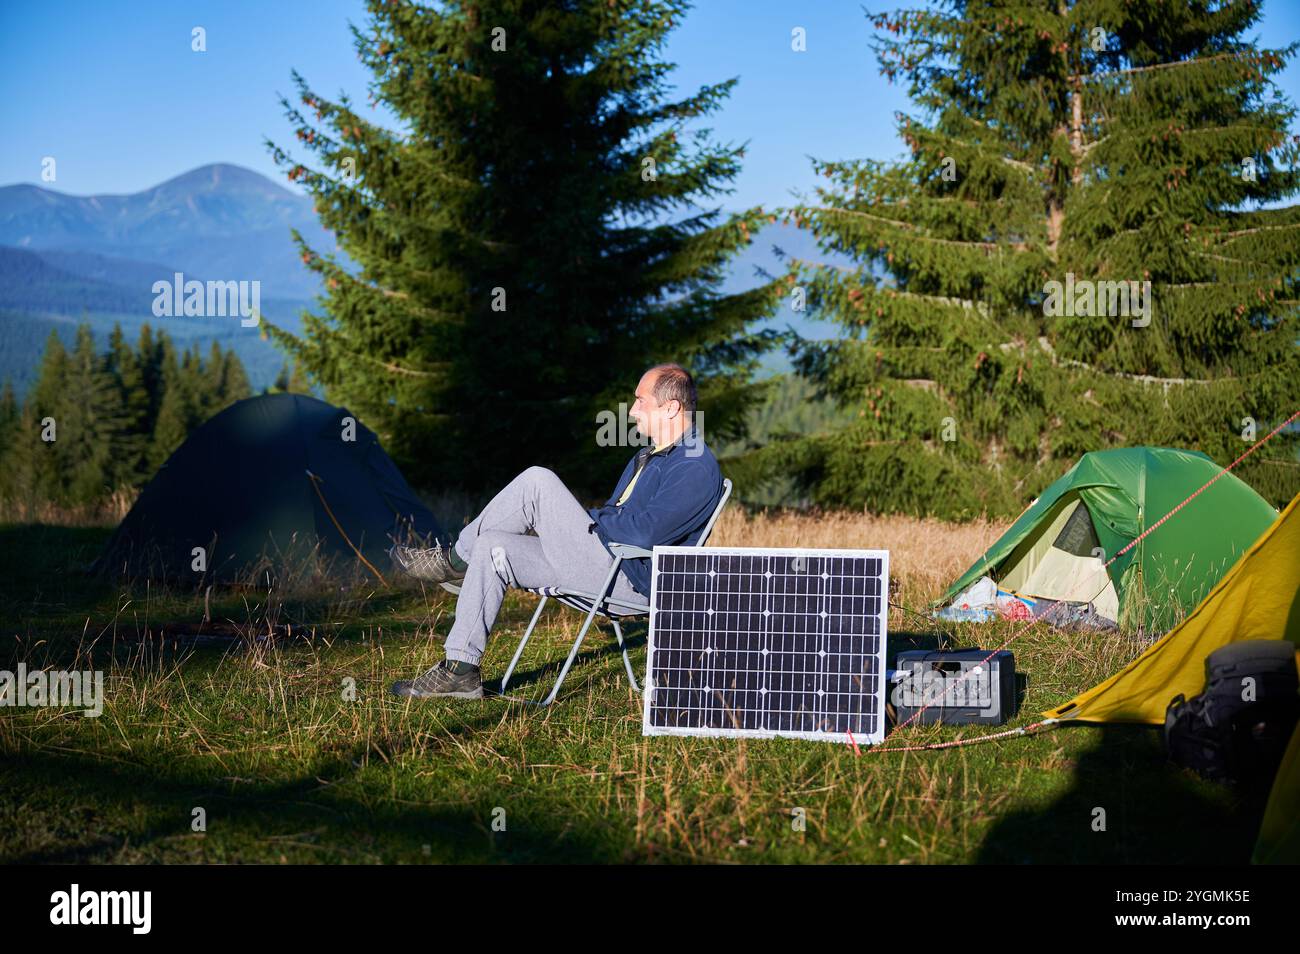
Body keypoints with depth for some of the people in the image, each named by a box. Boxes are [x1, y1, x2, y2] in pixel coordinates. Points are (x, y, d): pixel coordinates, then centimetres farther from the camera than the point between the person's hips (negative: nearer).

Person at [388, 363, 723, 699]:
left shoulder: (697, 467, -14)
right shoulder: (647, 457, 22)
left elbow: (644, 534, -26)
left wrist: (593, 519, -7)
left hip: (629, 580, -11)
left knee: (538, 482, -16)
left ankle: (455, 558, -1)